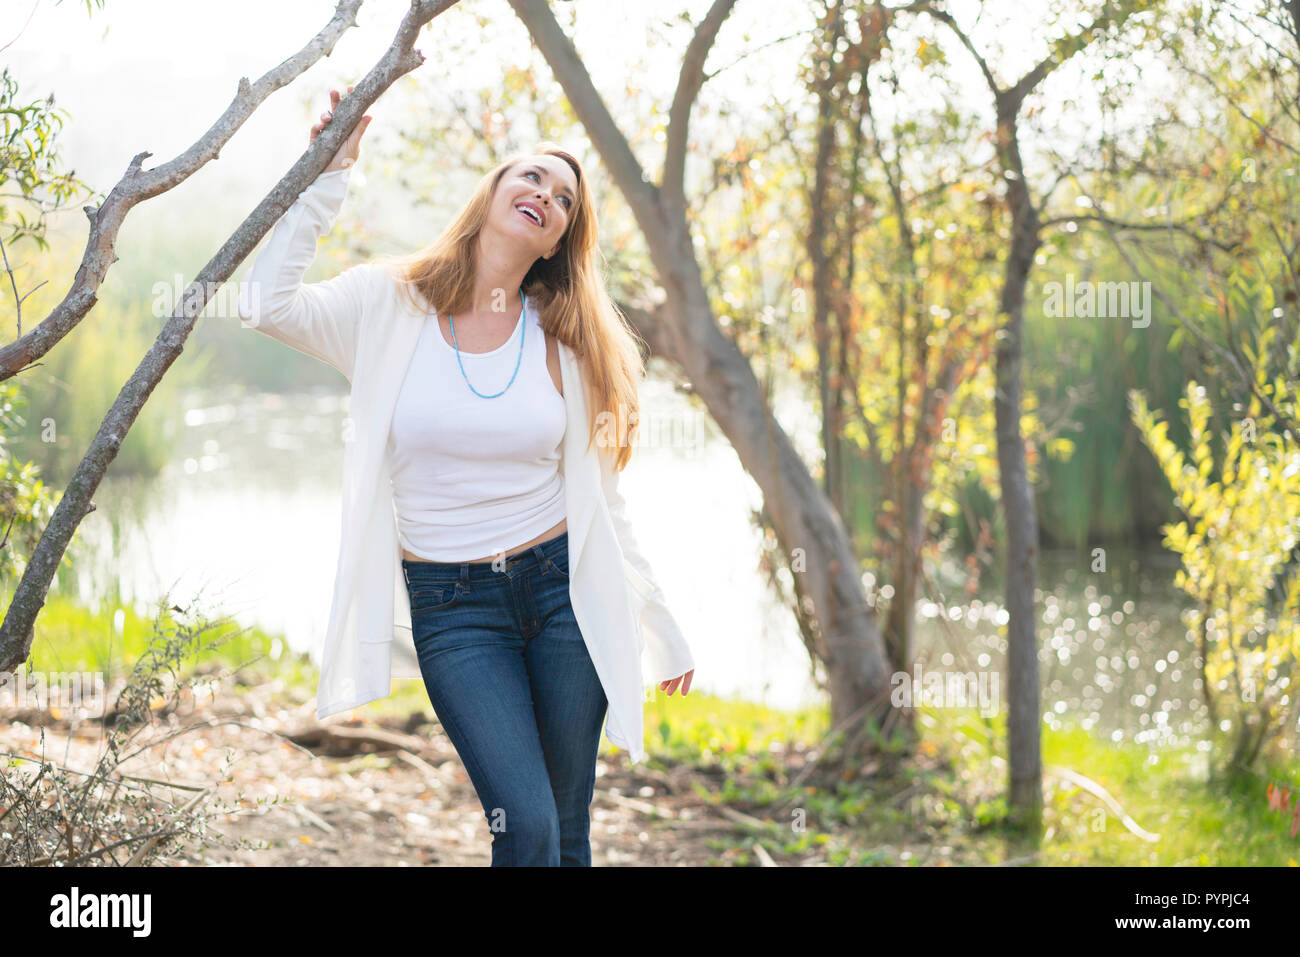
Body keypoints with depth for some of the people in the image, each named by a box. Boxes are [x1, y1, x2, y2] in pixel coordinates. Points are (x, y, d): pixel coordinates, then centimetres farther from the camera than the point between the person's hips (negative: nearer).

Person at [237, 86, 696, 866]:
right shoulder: (392, 307, 1)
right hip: (451, 605, -2)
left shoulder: (564, 342, 6)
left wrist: (664, 633, 12)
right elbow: (269, 302, -15)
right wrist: (330, 174, -8)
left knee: (568, 830, 5)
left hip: (564, 590, 2)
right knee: (527, 826, -15)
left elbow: (601, 504, 10)